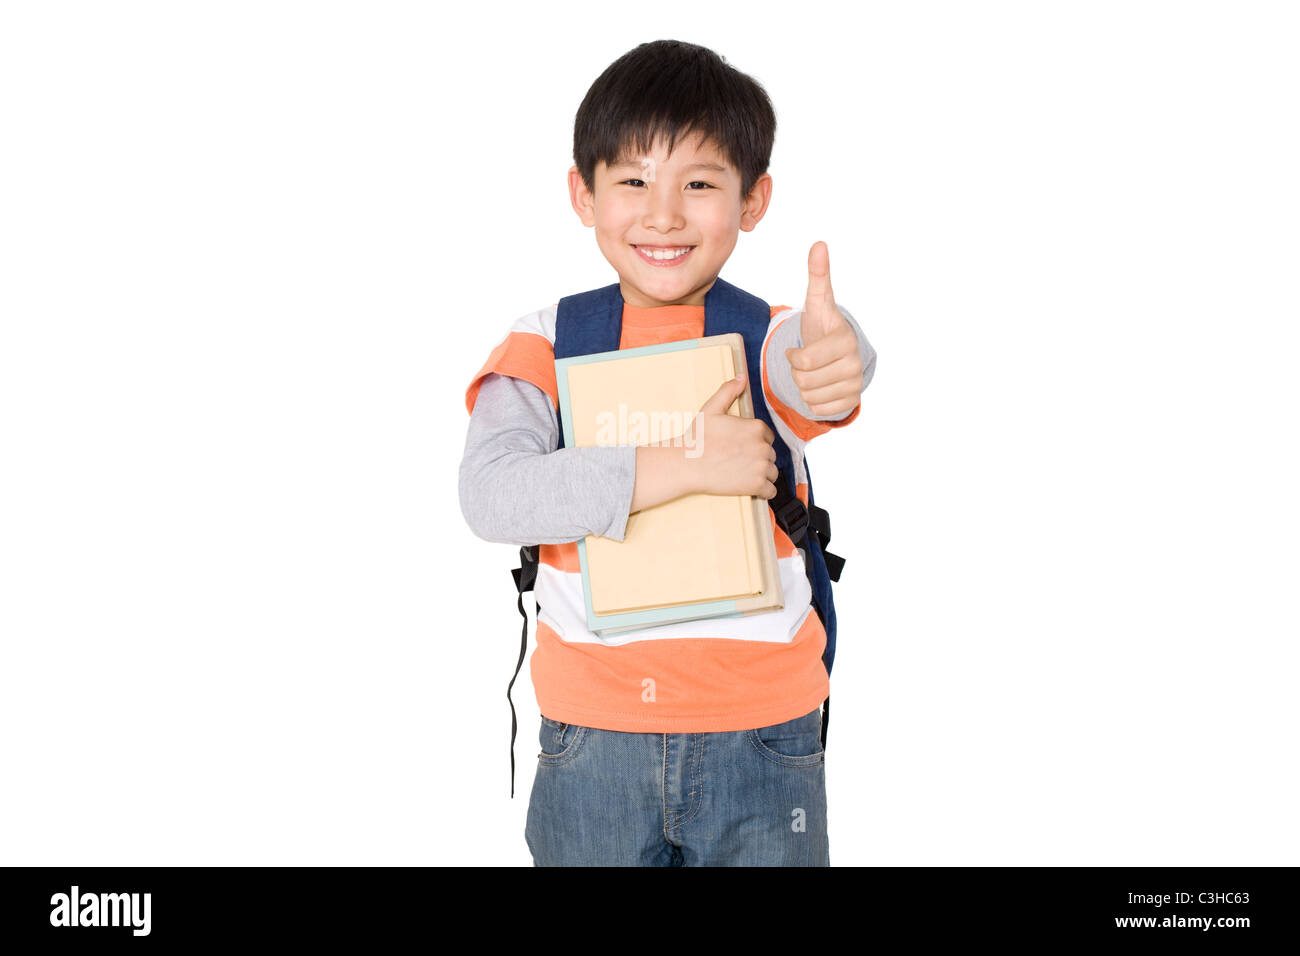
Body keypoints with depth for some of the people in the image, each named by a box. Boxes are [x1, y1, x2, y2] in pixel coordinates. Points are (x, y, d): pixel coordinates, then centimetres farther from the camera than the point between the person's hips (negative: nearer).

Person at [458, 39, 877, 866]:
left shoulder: (770, 337, -2)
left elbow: (812, 378, -27)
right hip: (593, 734, 0)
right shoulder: (546, 343, -2)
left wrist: (838, 361, -51)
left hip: (761, 734, 0)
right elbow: (490, 495, -18)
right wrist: (682, 466, -25)